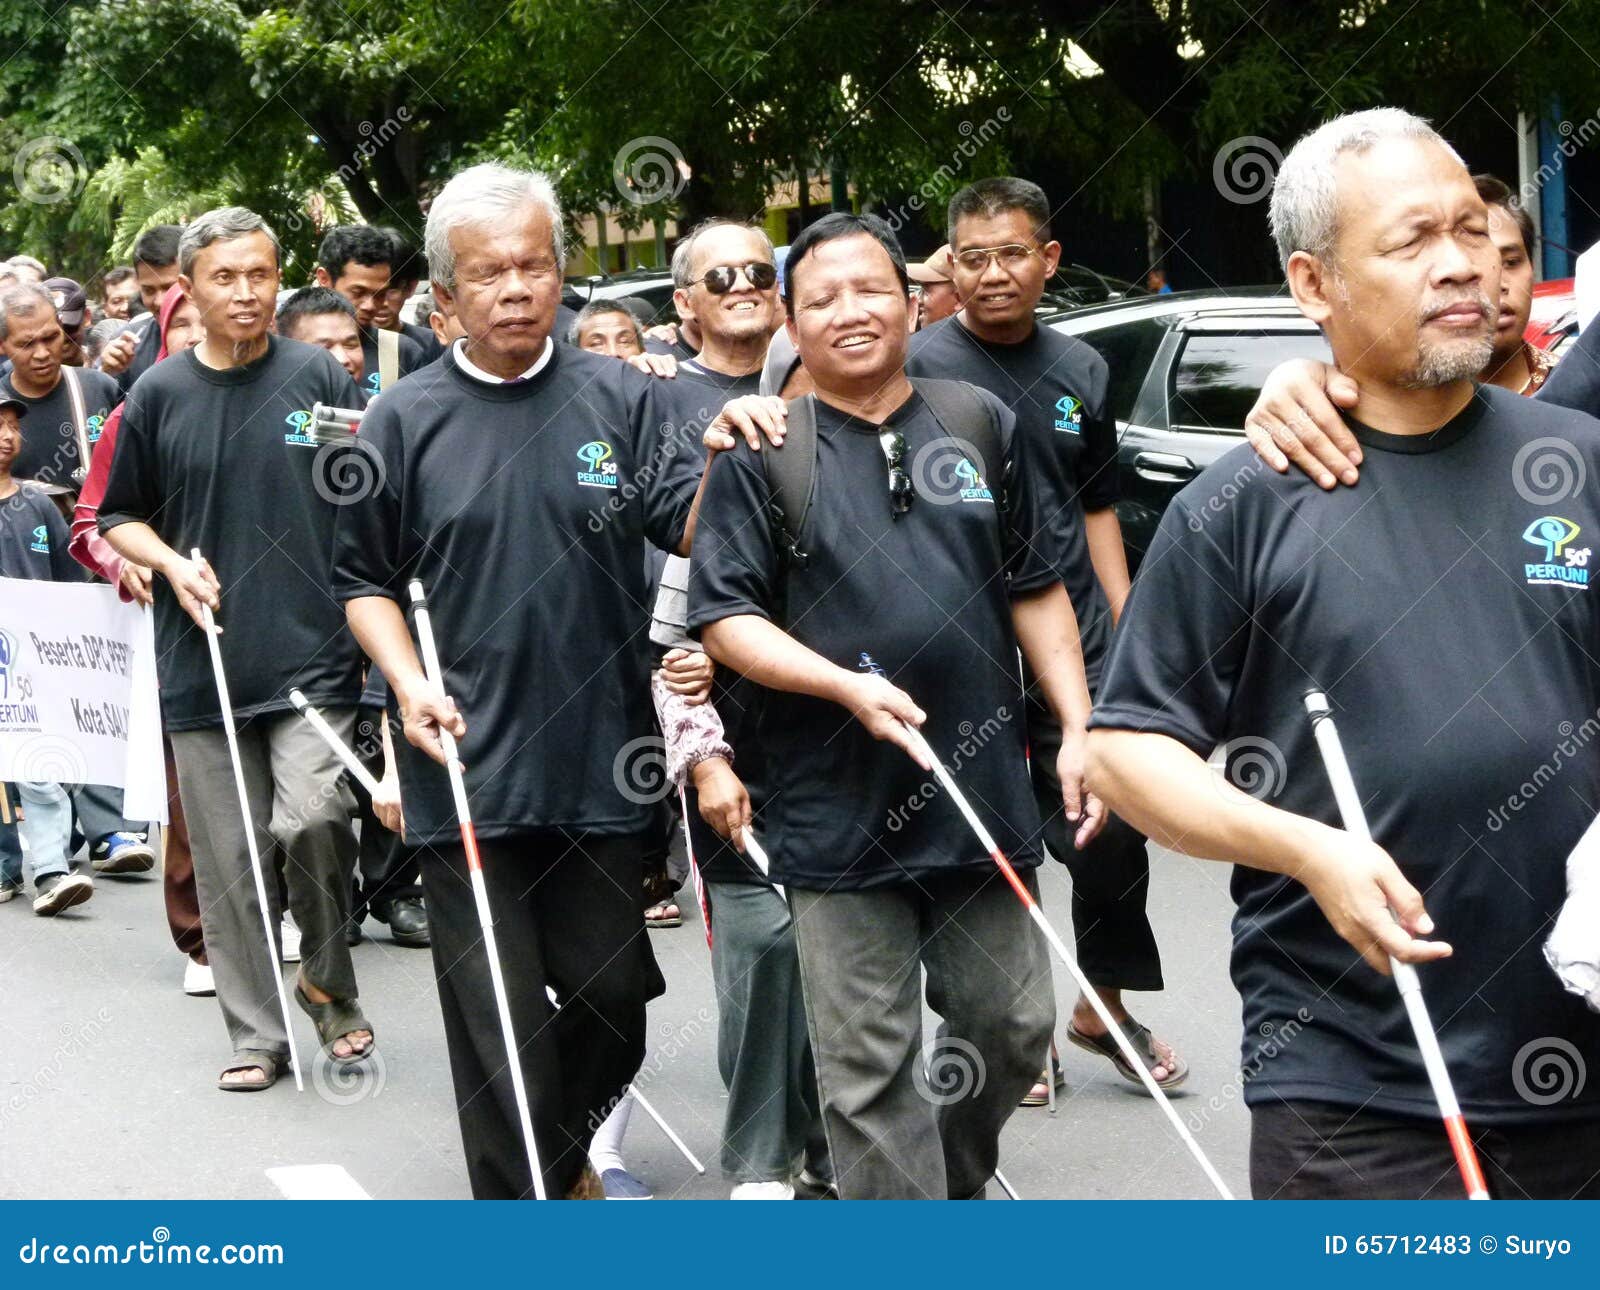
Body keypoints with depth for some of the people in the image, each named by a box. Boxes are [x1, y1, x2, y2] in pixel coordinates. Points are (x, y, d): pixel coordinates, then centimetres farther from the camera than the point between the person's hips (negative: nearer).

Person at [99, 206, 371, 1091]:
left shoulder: (319, 378, 0)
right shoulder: (160, 395, 5)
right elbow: (120, 517, 15)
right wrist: (170, 562, -4)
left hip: (312, 652, -2)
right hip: (202, 660, 2)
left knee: (311, 824, -16)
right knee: (226, 860, 6)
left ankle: (331, 989, 10)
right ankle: (256, 1035, 19)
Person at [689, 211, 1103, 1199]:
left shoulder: (983, 425, 8)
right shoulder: (760, 454, -1)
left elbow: (1036, 593, 12)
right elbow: (725, 618, -6)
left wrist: (1078, 729, 5)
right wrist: (847, 686, -19)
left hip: (986, 794, 3)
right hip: (839, 812, -3)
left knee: (1011, 1028, 13)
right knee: (870, 1069, 2)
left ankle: (954, 1184, 40)